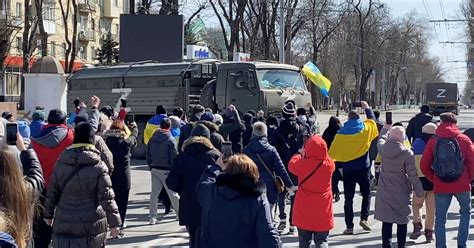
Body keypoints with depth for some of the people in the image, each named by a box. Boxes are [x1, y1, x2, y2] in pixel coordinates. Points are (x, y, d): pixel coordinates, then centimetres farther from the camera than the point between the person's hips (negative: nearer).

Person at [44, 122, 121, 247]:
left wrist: (48, 214, 22)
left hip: (64, 224, 3)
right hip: (91, 225, -3)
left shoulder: (61, 164, 1)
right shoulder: (98, 167, -9)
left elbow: (52, 193, 8)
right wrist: (114, 223, -4)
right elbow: (107, 197, -9)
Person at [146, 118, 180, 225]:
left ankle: (152, 216, 6)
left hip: (154, 169, 5)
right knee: (172, 193, 3)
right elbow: (174, 157, -12)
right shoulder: (170, 140, -11)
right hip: (166, 170, -5)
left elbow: (148, 155, 10)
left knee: (154, 193, 7)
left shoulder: (152, 139, 5)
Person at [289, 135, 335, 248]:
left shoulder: (302, 164, -14)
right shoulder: (329, 164, -10)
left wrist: (300, 155, 25)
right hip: (323, 213, 0)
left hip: (304, 211, 0)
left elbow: (292, 165, 9)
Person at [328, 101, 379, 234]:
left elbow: (333, 152, -3)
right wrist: (367, 108, 35)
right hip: (363, 167, 0)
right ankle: (364, 218, -1)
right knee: (366, 194, 16)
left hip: (348, 168, 0)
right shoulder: (365, 128, -1)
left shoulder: (341, 133, -4)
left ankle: (349, 226, 3)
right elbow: (372, 119, 20)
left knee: (348, 198, 5)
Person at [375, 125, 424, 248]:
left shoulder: (383, 149, -5)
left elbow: (381, 139, 21)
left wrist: (385, 128, 38)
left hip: (384, 193, 3)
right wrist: (419, 191, -2)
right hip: (401, 193, -3)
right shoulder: (407, 153, -14)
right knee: (402, 222, 7)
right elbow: (412, 175, -12)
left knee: (386, 222, 8)